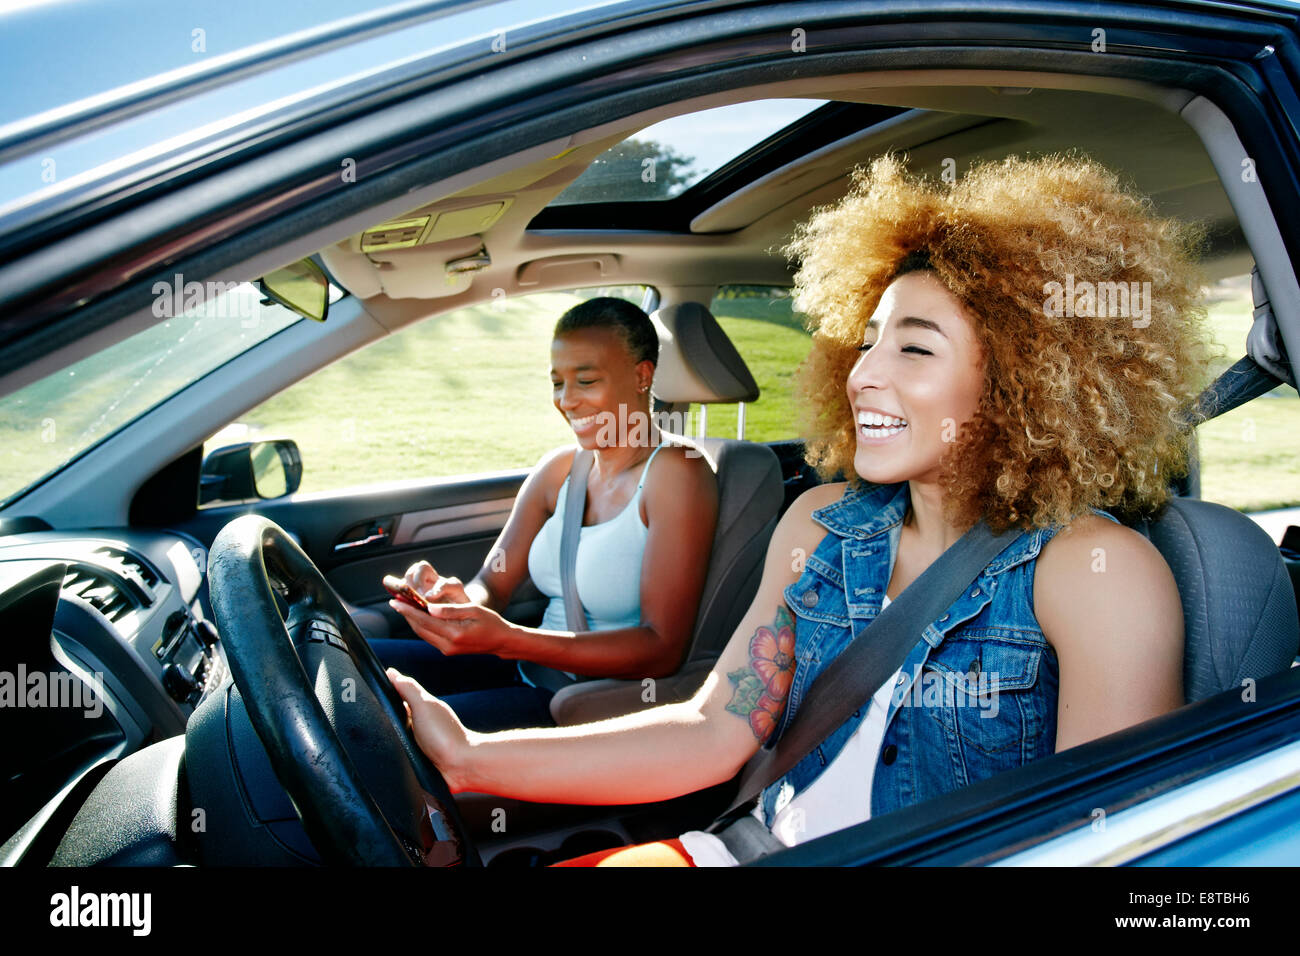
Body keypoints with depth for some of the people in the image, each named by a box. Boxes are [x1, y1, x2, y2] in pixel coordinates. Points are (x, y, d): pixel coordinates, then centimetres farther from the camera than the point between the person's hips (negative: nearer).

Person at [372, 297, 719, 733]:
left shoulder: (677, 472, -14)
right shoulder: (558, 469, 7)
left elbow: (663, 649, -20)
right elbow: (492, 585, 7)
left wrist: (506, 639, -29)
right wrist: (461, 601, -19)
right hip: (534, 678, 7)